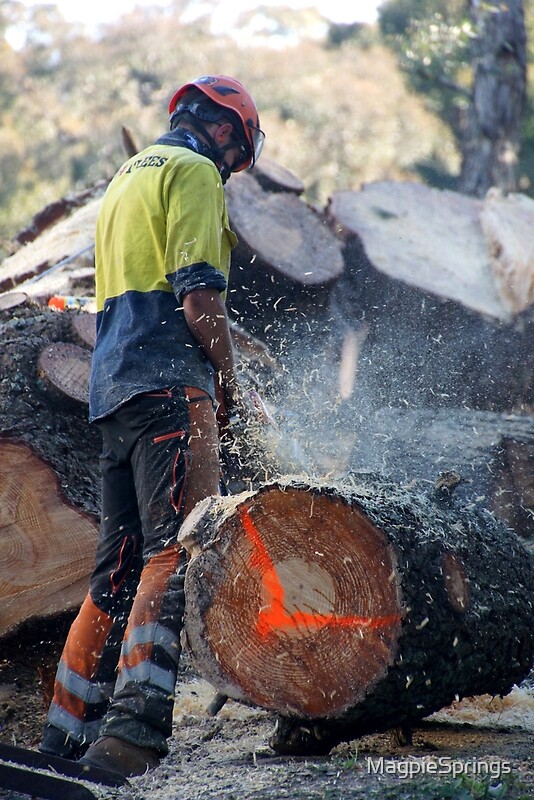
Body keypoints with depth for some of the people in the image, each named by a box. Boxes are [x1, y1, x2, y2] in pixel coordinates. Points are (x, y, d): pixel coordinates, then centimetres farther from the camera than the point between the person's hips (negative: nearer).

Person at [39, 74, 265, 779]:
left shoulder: (127, 179, 30)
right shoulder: (193, 171, 0)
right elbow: (199, 295, -12)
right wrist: (228, 379, 0)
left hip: (112, 385, 10)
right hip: (170, 381, -9)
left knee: (121, 563, 10)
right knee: (180, 545, -19)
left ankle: (66, 734, 9)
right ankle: (133, 730, -32)